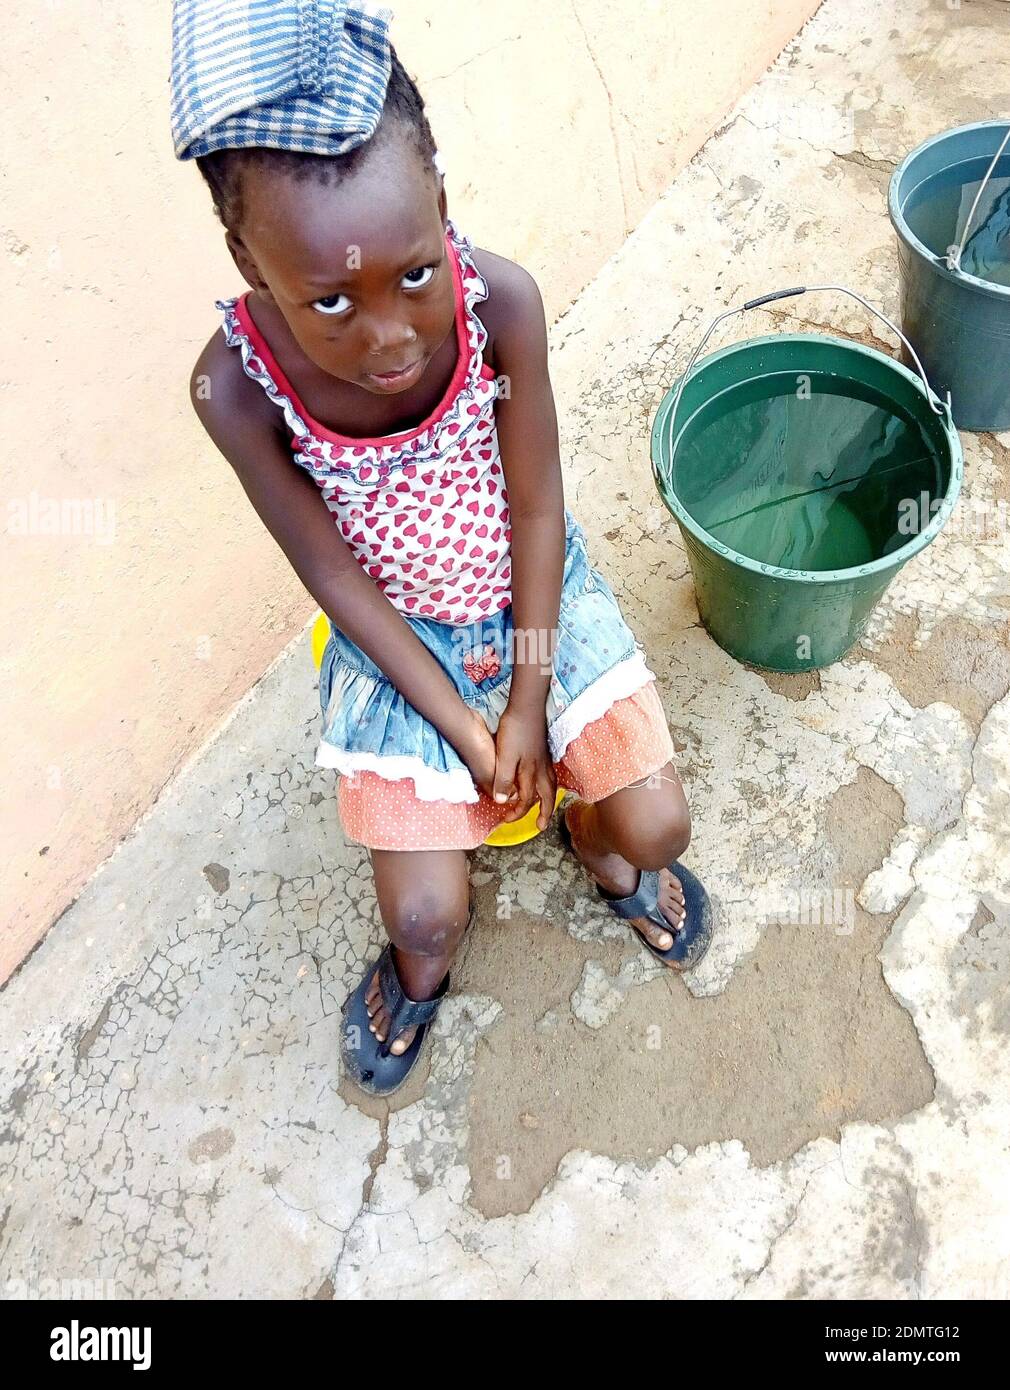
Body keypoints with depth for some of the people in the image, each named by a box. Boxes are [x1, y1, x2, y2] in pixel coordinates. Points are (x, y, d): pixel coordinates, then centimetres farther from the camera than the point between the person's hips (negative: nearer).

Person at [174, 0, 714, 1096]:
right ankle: (419, 964, 38)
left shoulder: (499, 301, -25)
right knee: (427, 916, -3)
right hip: (398, 637, -1)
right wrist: (469, 734, -15)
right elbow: (337, 580, -17)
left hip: (538, 592, 1)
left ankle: (598, 844, 37)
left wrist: (529, 702, -13)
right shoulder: (236, 386, -25)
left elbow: (536, 507, -15)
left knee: (656, 823, -2)